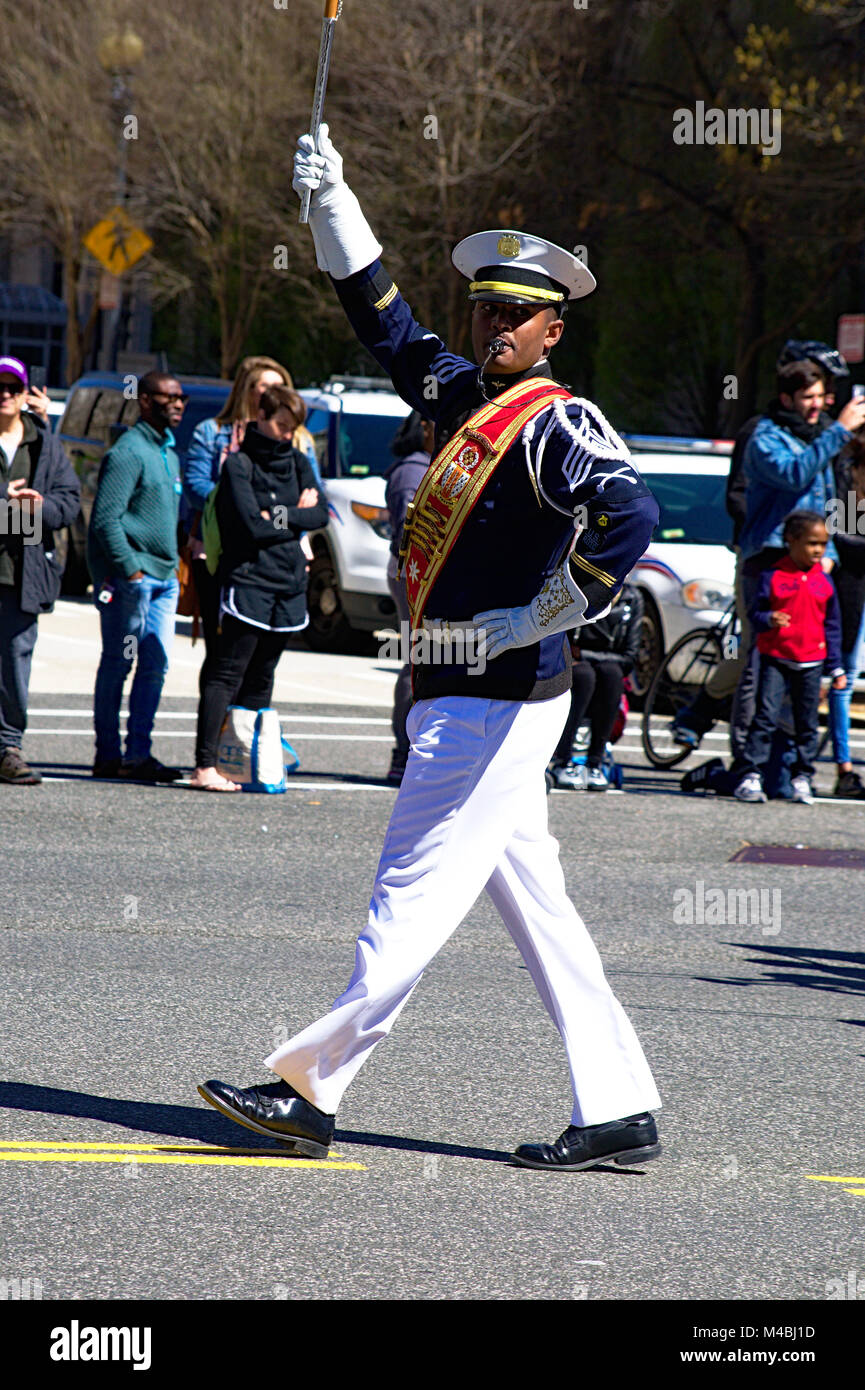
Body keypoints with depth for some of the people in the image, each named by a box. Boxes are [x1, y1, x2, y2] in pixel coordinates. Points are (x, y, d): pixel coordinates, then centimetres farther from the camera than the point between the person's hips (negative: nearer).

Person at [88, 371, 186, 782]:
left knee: (155, 664, 4)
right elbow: (106, 518, -16)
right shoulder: (128, 452, -11)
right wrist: (130, 569, -19)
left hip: (163, 577, 8)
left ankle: (138, 753, 6)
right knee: (118, 665, -3)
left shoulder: (168, 451, 17)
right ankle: (108, 755, 2)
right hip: (130, 577, -8)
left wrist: (173, 566, 17)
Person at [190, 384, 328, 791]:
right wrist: (295, 516, -2)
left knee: (261, 678, 8)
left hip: (288, 585, 7)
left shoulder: (298, 463, 15)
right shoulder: (239, 464, -4)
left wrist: (279, 517, -9)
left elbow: (320, 513, 3)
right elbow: (252, 526, -14)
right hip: (248, 581, -7)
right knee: (227, 676, -10)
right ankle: (205, 766, -14)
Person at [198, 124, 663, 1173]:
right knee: (532, 901, 8)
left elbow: (630, 516, -28)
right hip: (457, 693, 9)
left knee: (415, 891, -6)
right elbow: (382, 317, 26)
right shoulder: (459, 391, 14)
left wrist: (541, 619, -21)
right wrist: (331, 199, 22)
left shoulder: (557, 425, -12)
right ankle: (618, 1111, 10)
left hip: (497, 700, -9)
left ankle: (309, 1090, -5)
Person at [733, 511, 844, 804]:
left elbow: (832, 626, 13)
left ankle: (802, 779, 16)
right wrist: (769, 620, -27)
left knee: (807, 724, 7)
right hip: (775, 659, -3)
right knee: (765, 717, -11)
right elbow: (756, 614, -3)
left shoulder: (824, 582, 8)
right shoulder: (773, 577, -3)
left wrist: (836, 669, 12)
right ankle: (750, 776, -11)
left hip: (811, 664, 3)